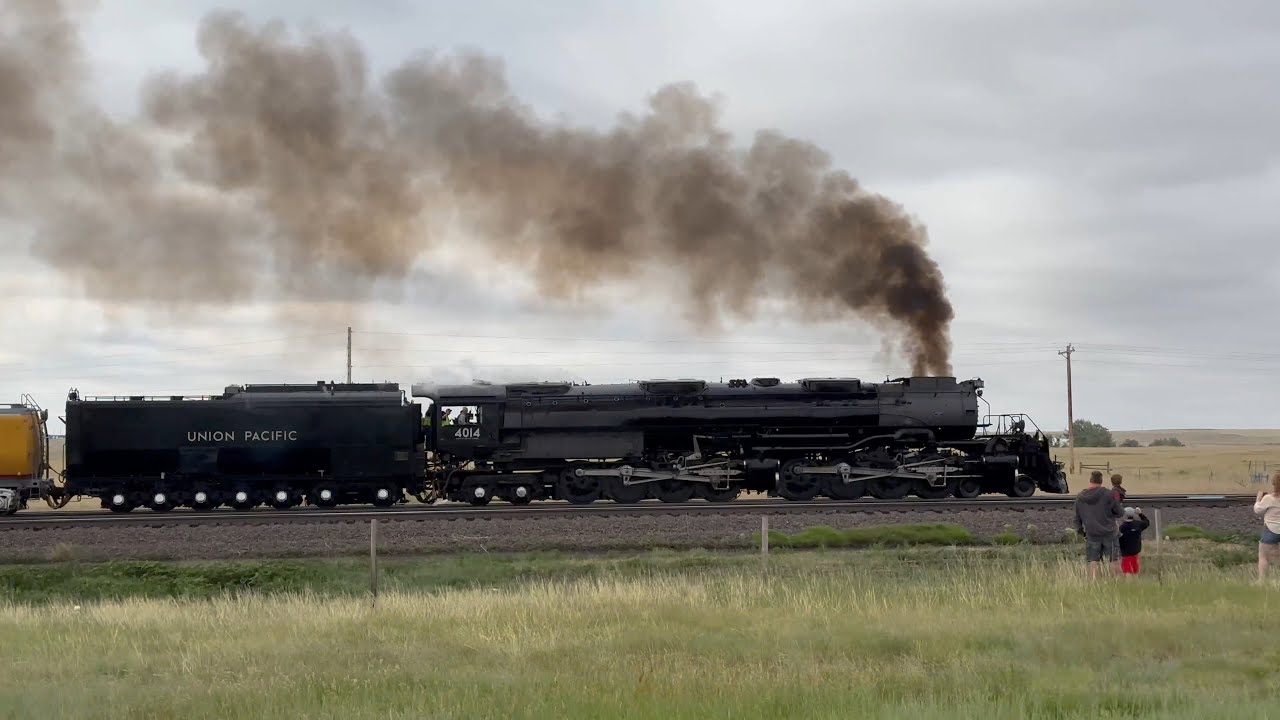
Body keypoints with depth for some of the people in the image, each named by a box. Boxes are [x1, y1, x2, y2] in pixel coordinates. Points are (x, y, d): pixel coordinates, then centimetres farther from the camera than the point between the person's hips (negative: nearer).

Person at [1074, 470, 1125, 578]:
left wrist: (1080, 530, 26)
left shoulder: (1080, 497, 1)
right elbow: (1120, 513, -6)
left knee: (1093, 562, 4)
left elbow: (1077, 518, 11)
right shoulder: (1107, 494, -12)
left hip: (1091, 534, 3)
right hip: (1109, 533, -3)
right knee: (1114, 561, 6)